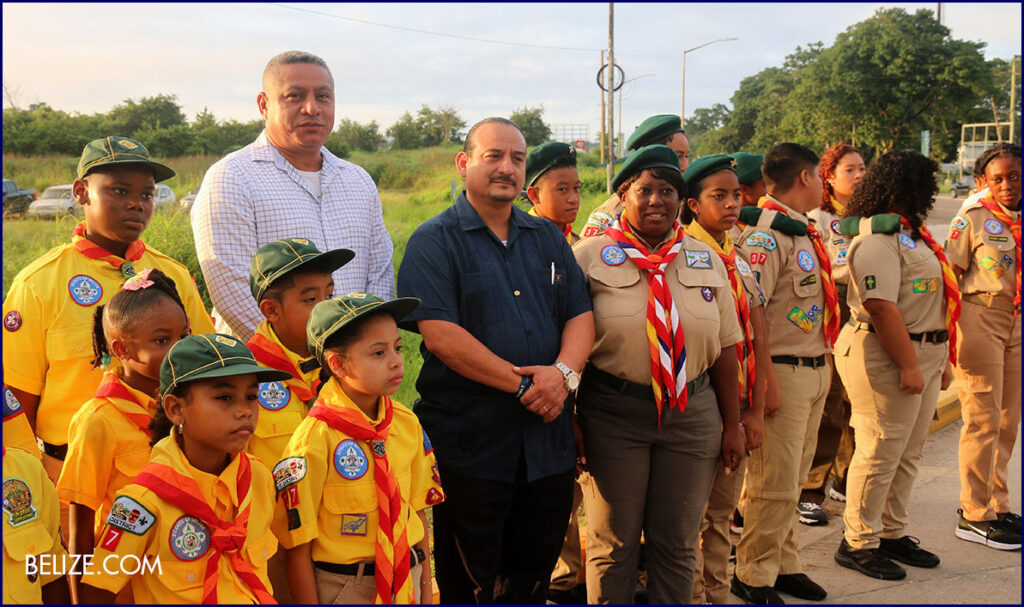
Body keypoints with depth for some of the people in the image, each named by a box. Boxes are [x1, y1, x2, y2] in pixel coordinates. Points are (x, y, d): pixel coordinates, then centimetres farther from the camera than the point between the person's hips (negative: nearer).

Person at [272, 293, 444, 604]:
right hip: (342, 589, -4)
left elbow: (418, 510, 8)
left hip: (406, 583, 5)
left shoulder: (408, 424, -2)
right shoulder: (315, 439, -18)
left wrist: (426, 586, 10)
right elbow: (298, 550, -14)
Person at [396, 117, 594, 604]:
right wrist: (522, 384, -17)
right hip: (469, 444, -5)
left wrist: (564, 371, -12)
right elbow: (440, 333, -15)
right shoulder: (434, 242, -4)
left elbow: (581, 314, 9)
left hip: (548, 441, 5)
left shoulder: (548, 238, 15)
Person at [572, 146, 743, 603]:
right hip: (612, 414, -3)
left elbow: (725, 347, 10)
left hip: (693, 414, 3)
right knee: (613, 543, 8)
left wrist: (732, 425, 7)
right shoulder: (591, 256, -2)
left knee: (677, 543, 13)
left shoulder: (707, 260, 9)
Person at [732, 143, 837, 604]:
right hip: (783, 372, -9)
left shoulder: (804, 231, 14)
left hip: (816, 371, 9)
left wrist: (823, 365, 19)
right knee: (774, 483, -2)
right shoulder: (766, 233, -16)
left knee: (794, 477, 17)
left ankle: (783, 564, 29)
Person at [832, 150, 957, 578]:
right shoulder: (877, 237, -16)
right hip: (886, 357, -10)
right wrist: (909, 365, -22)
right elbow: (881, 307, -23)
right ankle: (858, 543, 9)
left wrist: (941, 359, 19)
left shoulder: (909, 231, 17)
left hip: (924, 354, 10)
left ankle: (893, 533, 28)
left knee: (908, 452, 15)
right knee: (880, 452, -3)